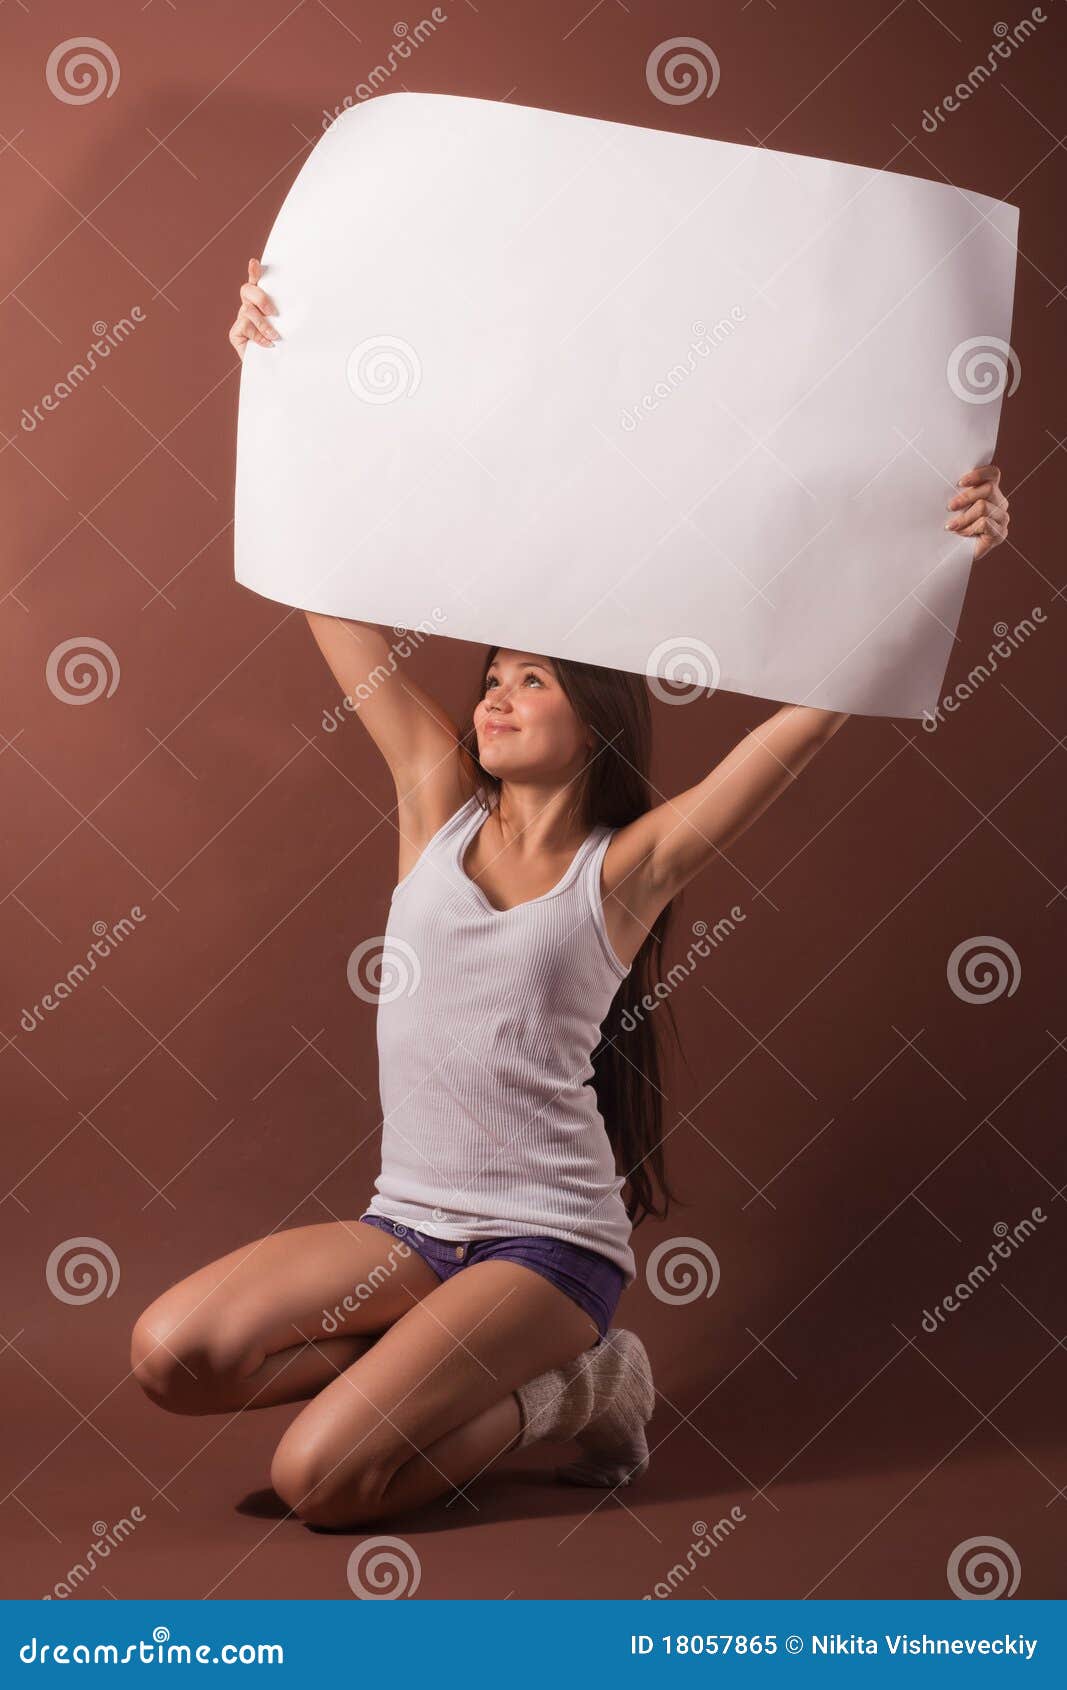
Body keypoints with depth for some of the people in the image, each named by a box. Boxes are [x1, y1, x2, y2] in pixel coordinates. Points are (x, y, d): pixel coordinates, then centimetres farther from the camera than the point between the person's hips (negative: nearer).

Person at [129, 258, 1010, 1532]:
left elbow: (814, 711, -13)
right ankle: (459, 1373, 5)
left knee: (322, 1478, -19)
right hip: (407, 1222, 5)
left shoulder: (629, 865, -5)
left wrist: (936, 558, -20)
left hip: (549, 1240, -5)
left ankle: (565, 1388, 6)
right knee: (172, 1354, -15)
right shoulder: (438, 799, 5)